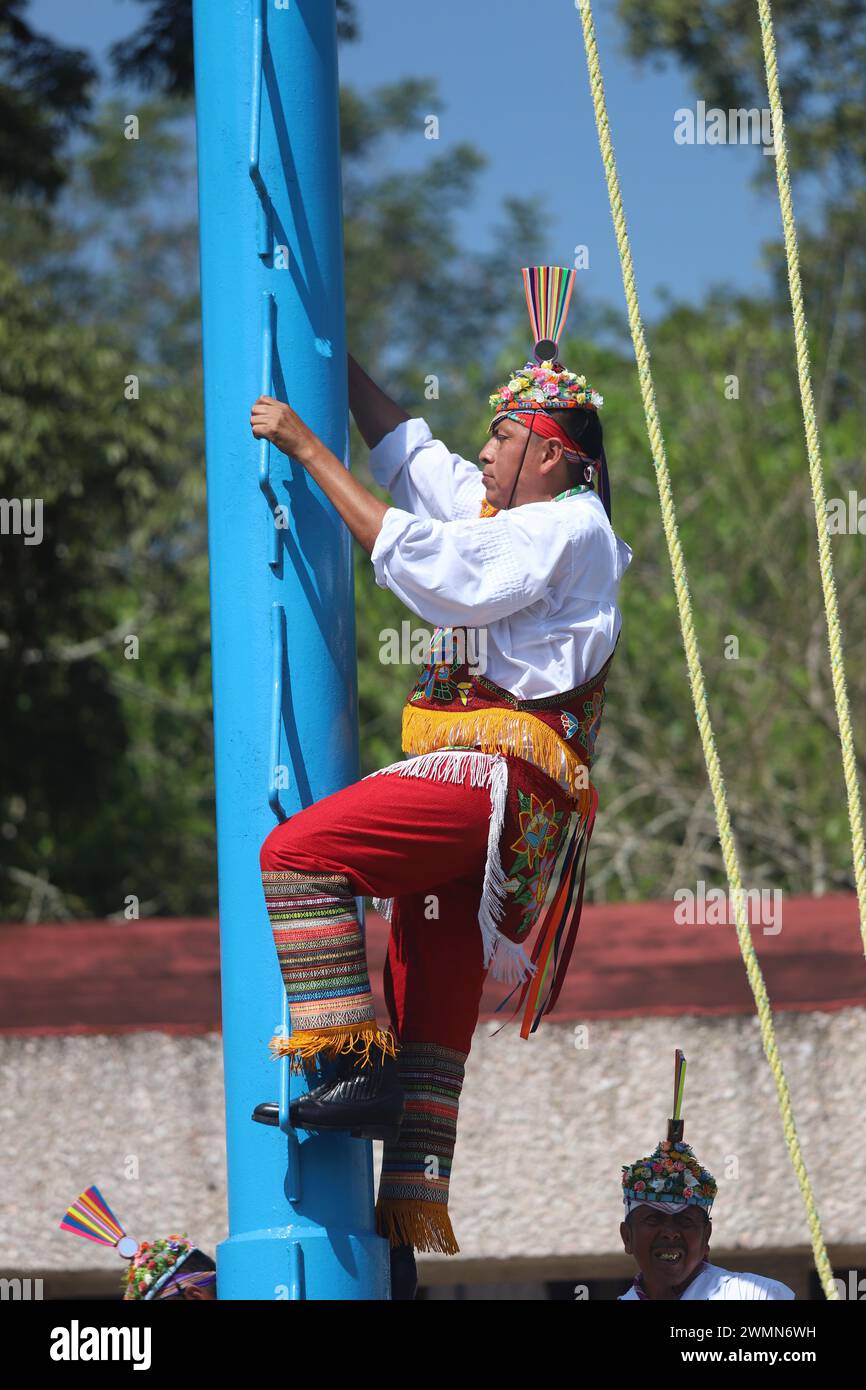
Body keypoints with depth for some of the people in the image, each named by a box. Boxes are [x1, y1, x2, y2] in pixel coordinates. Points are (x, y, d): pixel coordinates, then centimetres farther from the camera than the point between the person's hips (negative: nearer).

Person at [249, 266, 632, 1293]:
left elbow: (423, 562, -14)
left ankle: (352, 1067, -28)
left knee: (299, 851, -23)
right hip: (474, 787, 10)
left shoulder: (567, 529, -5)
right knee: (432, 1009, 8)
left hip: (500, 773, -10)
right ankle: (407, 1219, 8)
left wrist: (309, 451, -10)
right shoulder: (512, 518, 24)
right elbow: (413, 457, 36)